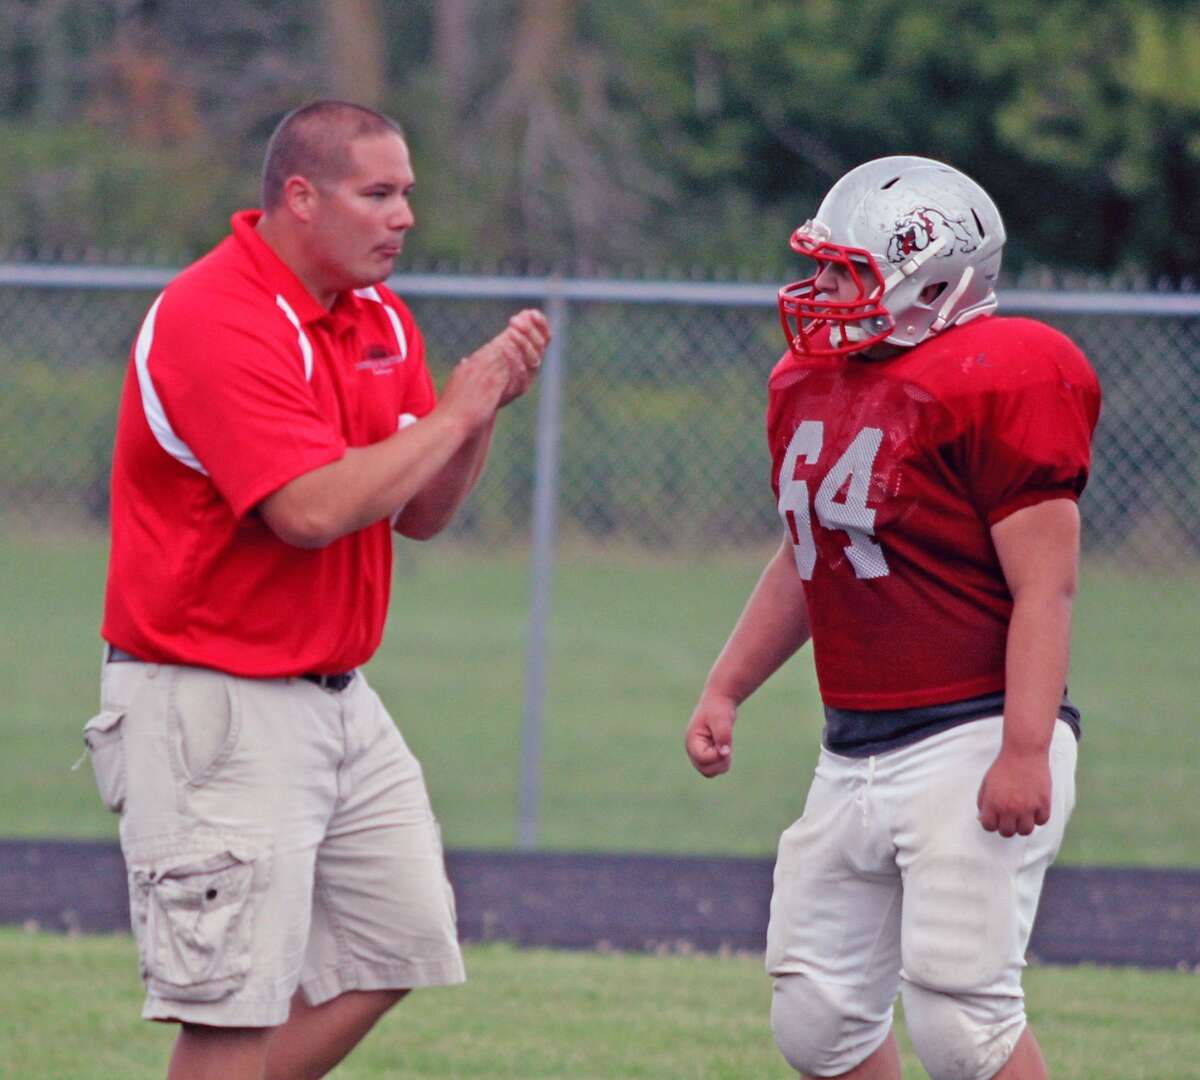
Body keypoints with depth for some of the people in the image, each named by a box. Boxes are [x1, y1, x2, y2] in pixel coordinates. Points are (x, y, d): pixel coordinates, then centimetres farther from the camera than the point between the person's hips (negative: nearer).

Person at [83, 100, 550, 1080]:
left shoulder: (382, 319, 11)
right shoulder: (215, 321, -19)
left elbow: (421, 512, 13)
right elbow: (314, 509, -28)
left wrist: (487, 406, -4)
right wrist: (450, 416, -16)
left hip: (337, 696, 9)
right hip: (217, 707, -9)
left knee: (396, 946, 11)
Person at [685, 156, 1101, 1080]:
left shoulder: (998, 382, -14)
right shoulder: (809, 385, 13)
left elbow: (1044, 586, -17)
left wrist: (1025, 750, -23)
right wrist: (725, 690, 22)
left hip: (971, 746, -9)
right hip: (856, 754, 9)